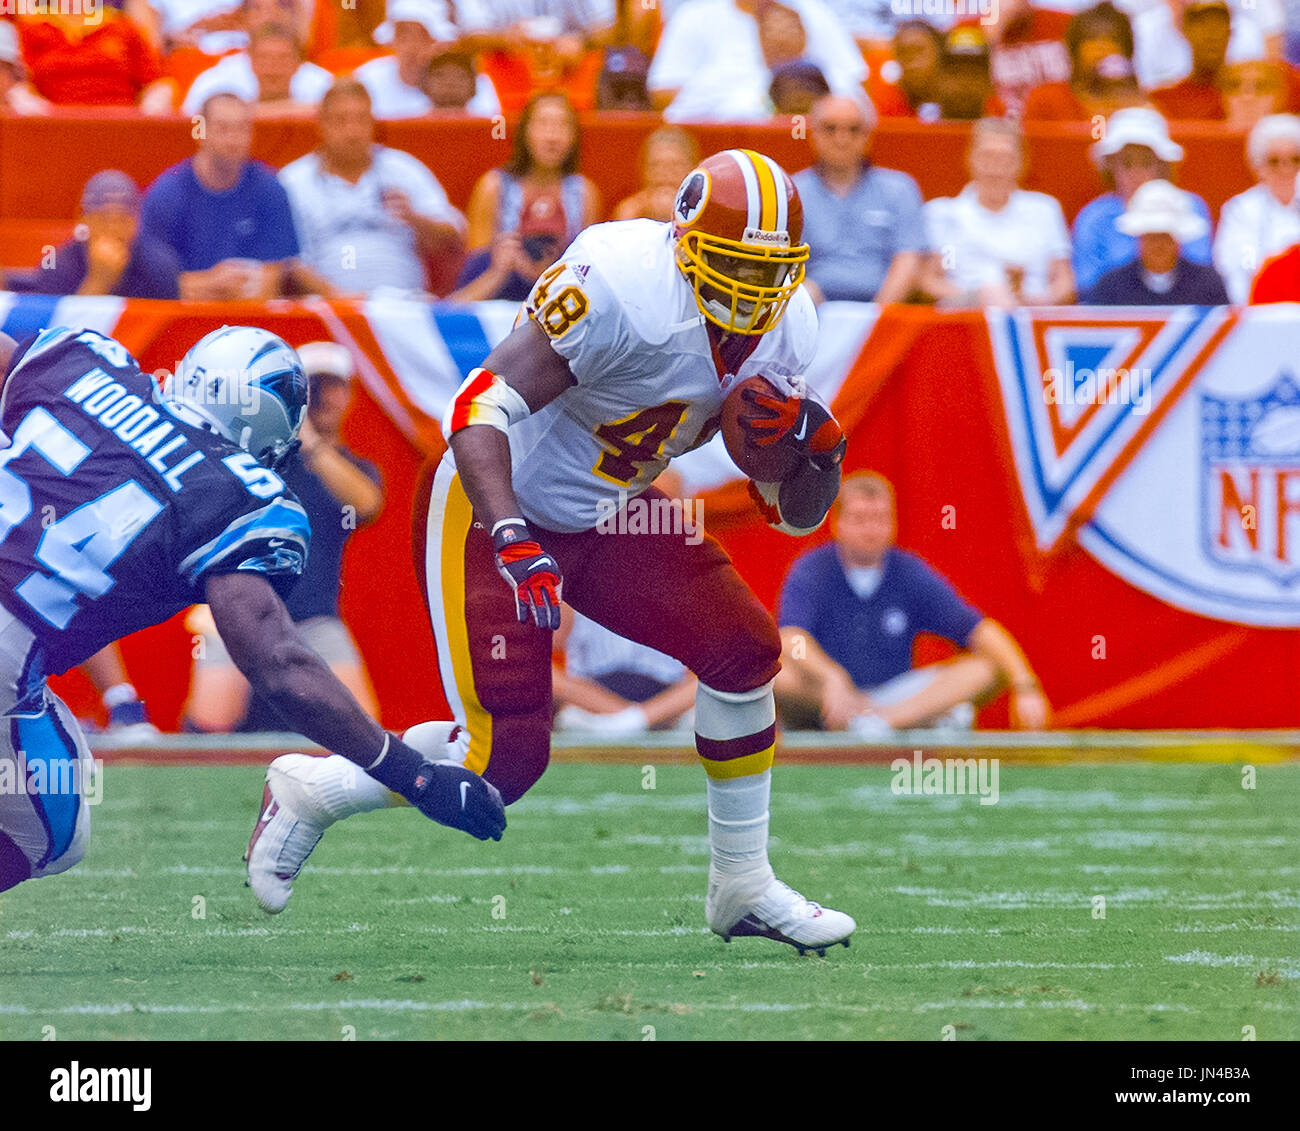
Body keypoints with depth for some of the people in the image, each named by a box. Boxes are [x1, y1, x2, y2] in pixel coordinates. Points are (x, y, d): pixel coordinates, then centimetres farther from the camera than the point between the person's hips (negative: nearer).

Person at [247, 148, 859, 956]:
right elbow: (482, 409, -34)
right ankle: (312, 793, 11)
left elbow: (798, 513, 1)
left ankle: (744, 888, 12)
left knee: (744, 648, -4)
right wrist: (512, 543, -45)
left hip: (604, 515, 7)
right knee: (506, 757, -13)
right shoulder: (623, 291, -31)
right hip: (494, 502, -7)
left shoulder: (784, 330, -6)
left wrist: (812, 443, -21)